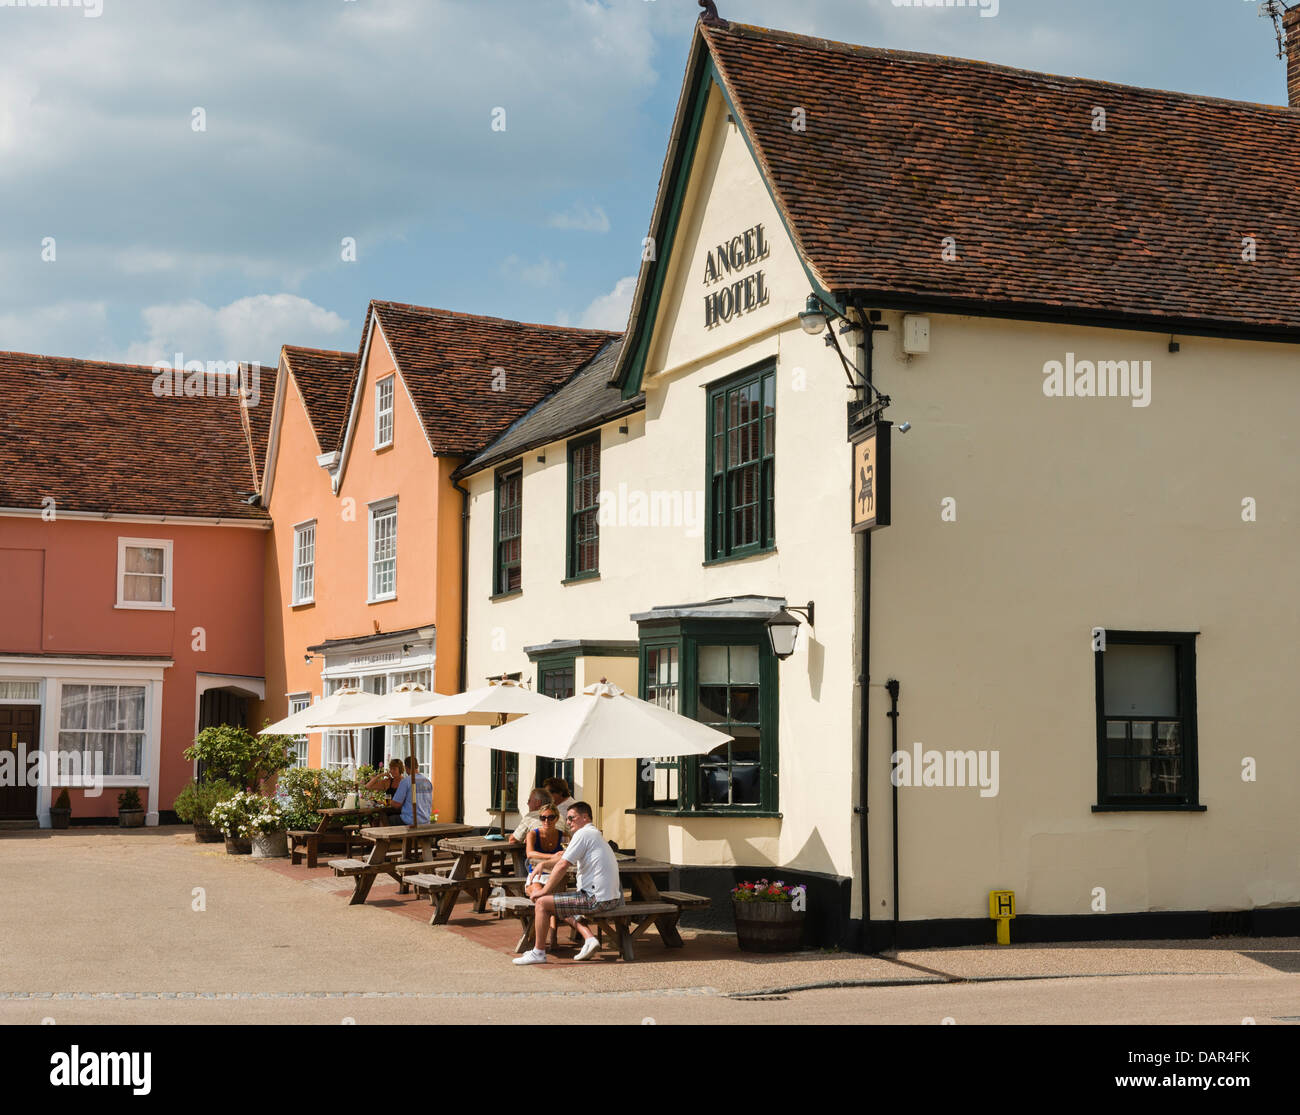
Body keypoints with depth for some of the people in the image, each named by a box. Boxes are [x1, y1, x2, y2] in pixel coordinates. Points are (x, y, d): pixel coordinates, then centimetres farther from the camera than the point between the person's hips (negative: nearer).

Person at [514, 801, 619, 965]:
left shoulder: (583, 834, -8)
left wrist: (544, 891, -5)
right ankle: (590, 938, 9)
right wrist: (543, 863, 13)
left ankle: (538, 952, 4)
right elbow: (564, 858, 29)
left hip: (596, 899, -10)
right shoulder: (595, 834, 24)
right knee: (565, 907, 30)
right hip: (611, 898, 10)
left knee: (542, 903, -4)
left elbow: (563, 865, -14)